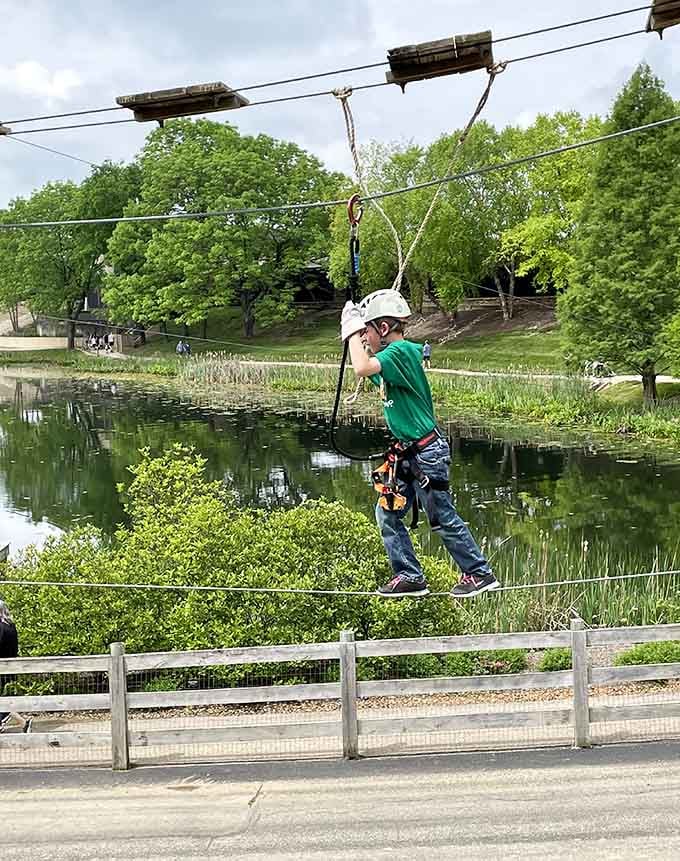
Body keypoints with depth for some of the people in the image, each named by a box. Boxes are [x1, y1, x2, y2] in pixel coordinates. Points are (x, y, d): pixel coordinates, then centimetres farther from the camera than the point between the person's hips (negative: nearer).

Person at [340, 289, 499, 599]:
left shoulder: (399, 351, -19)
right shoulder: (398, 352, 11)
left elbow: (362, 368, -36)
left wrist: (353, 330, -21)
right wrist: (355, 333, 15)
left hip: (427, 452, -10)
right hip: (408, 453, 10)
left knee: (443, 518, 1)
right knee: (387, 512, 11)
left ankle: (479, 573, 15)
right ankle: (410, 576, 17)